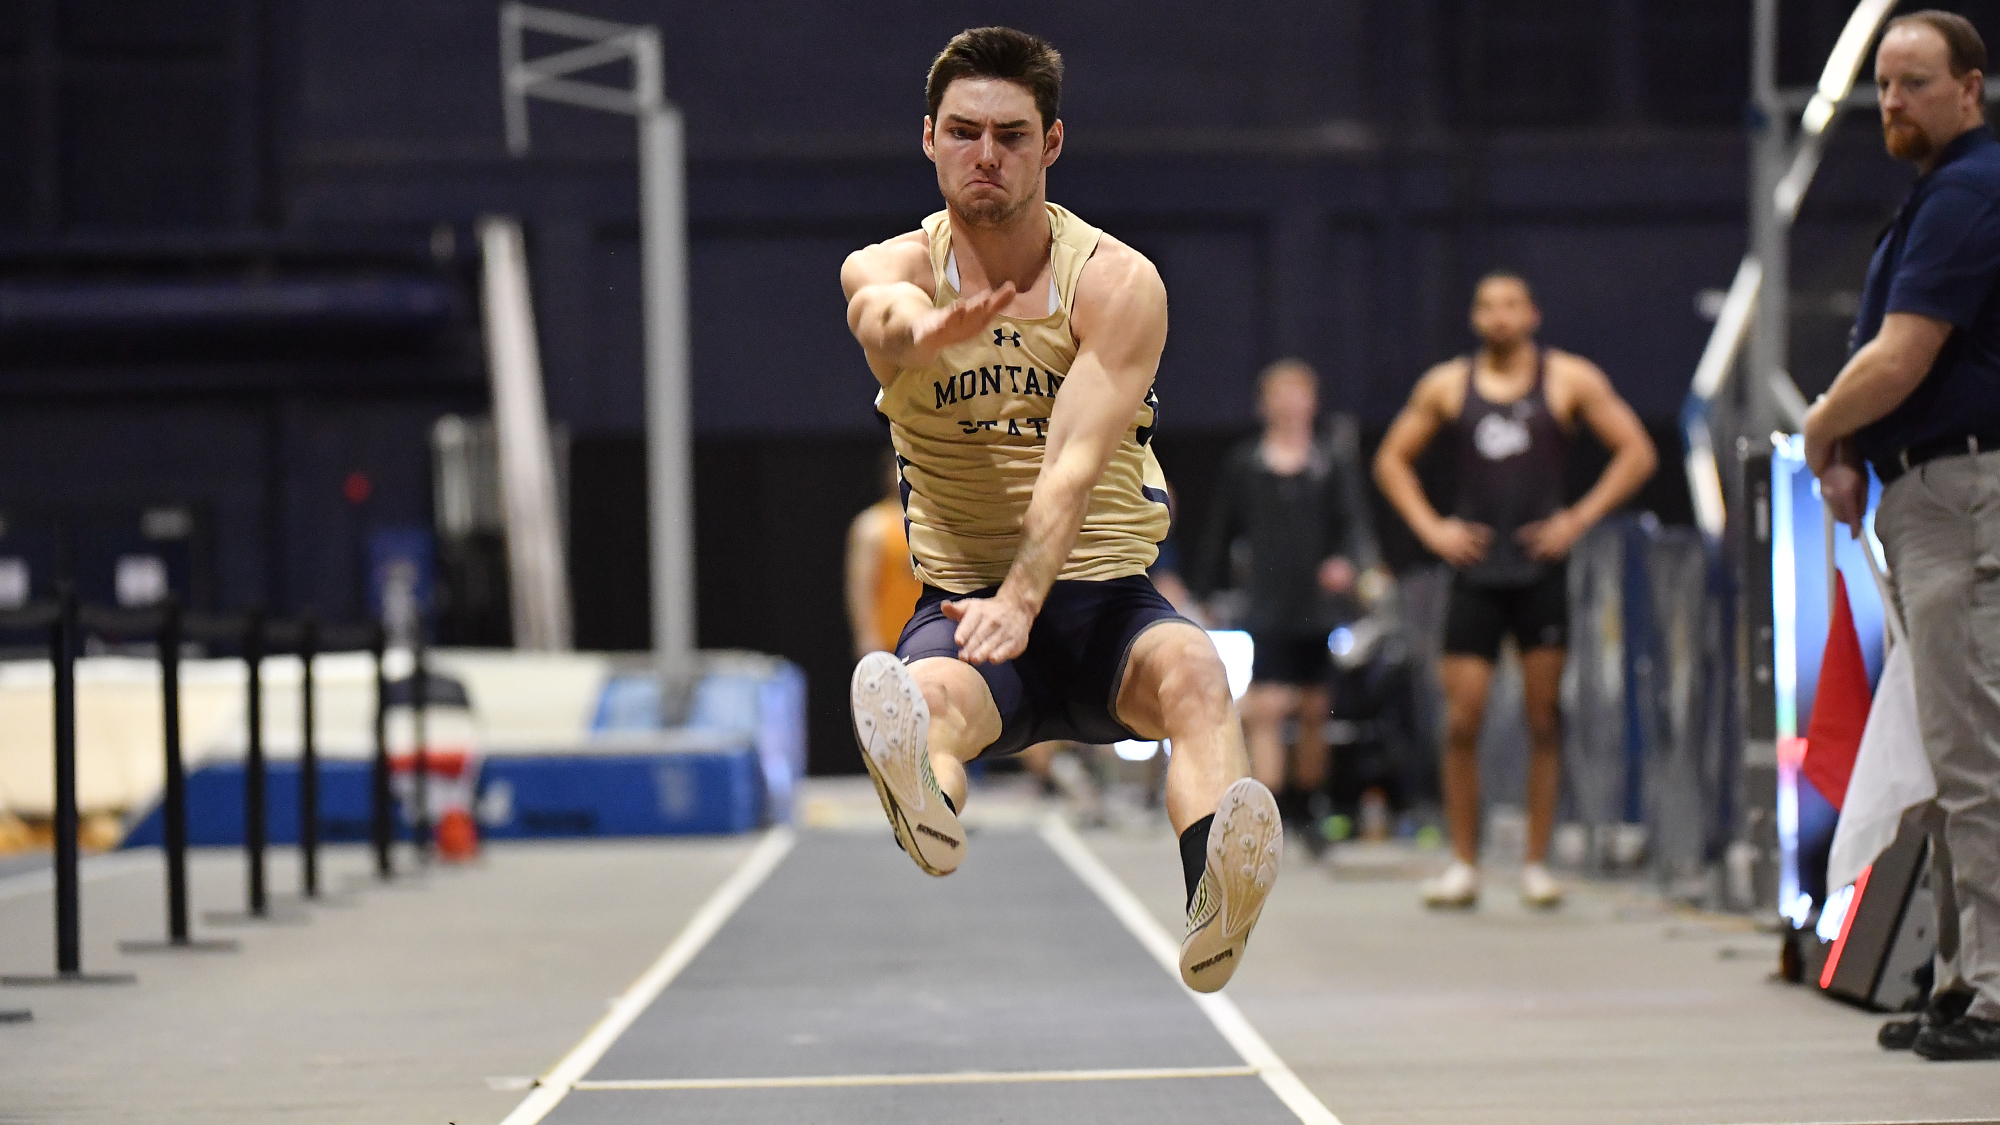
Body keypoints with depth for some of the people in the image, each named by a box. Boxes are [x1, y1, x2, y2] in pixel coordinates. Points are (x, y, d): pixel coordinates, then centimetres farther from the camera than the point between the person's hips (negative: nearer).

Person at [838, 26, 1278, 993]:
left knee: (1190, 670, -35)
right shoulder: (887, 270, 3)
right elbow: (886, 322, -25)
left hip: (1100, 592, 0)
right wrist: (932, 330, -52)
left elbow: (1075, 463, -18)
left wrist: (1022, 599, -36)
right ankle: (928, 814, -73)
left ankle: (1216, 906, -62)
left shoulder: (1117, 283, -3)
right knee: (924, 696, -36)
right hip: (960, 595, 0)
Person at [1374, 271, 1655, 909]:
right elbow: (1392, 459, 17)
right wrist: (1429, 527, 4)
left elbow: (1636, 453, 3)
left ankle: (1537, 865, 7)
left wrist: (1580, 518, -5)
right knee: (1461, 720, -4)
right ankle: (1464, 866, 4)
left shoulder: (1570, 380, 2)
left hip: (1542, 570, -1)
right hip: (1475, 570, 1)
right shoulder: (1446, 385, 8)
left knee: (1544, 719, 1)